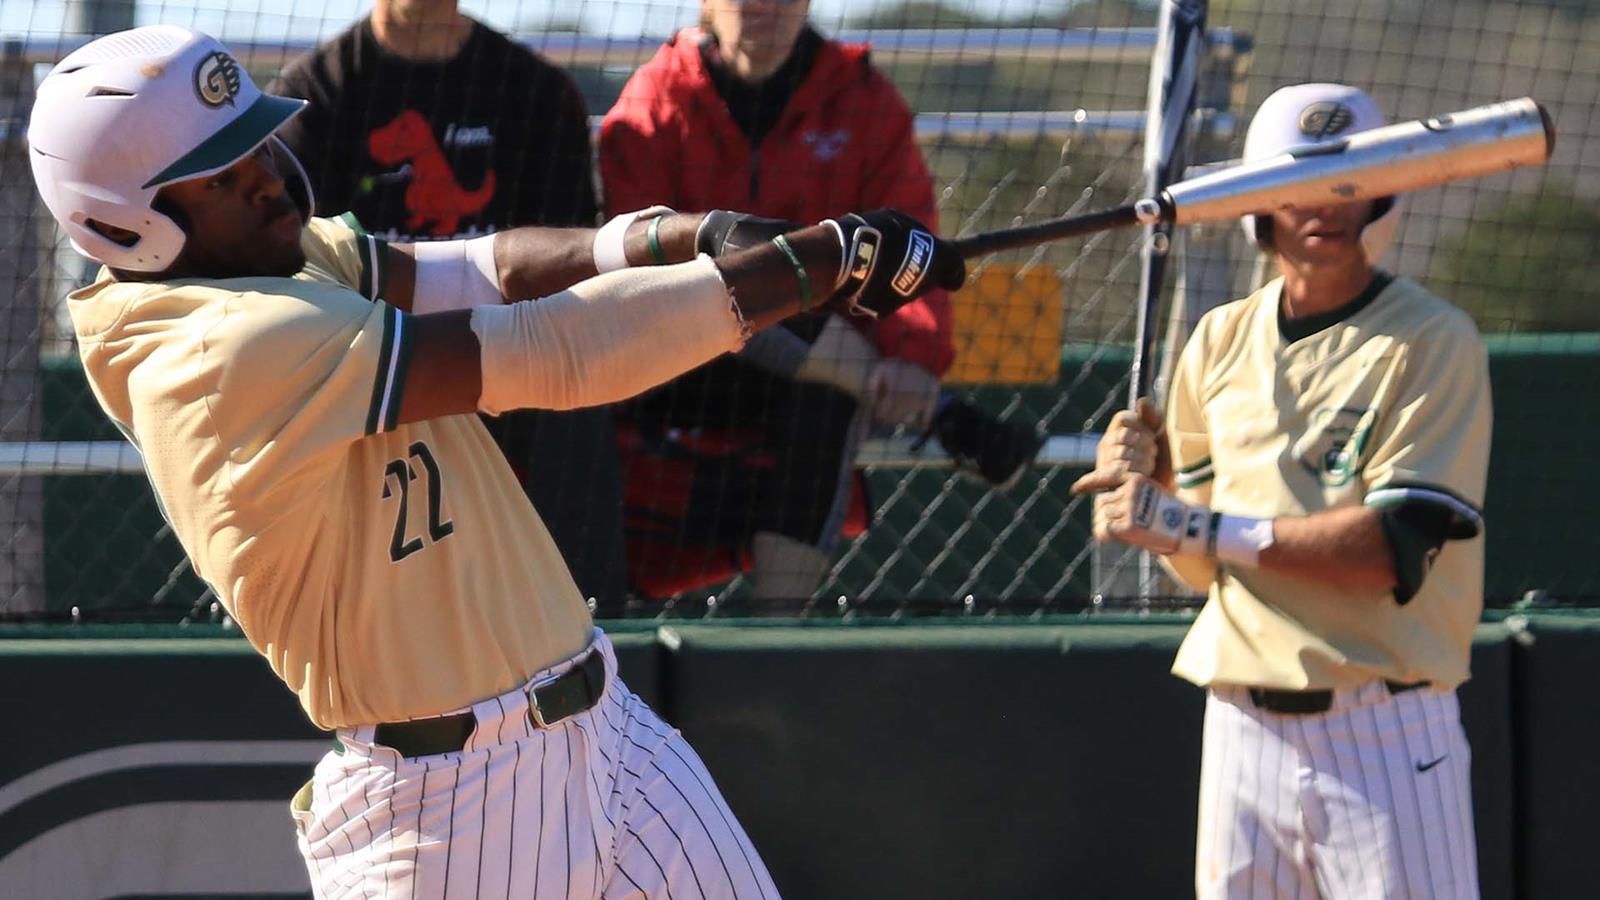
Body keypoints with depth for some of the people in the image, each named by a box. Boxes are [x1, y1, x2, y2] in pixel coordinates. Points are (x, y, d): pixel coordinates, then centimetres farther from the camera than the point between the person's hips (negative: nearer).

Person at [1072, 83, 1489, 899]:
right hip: (1243, 731, 5)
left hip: (1384, 739, -5)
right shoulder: (1221, 341, 12)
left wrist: (1195, 525, -19)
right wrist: (1145, 481, -4)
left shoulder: (1432, 341, -6)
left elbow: (1397, 549, -17)